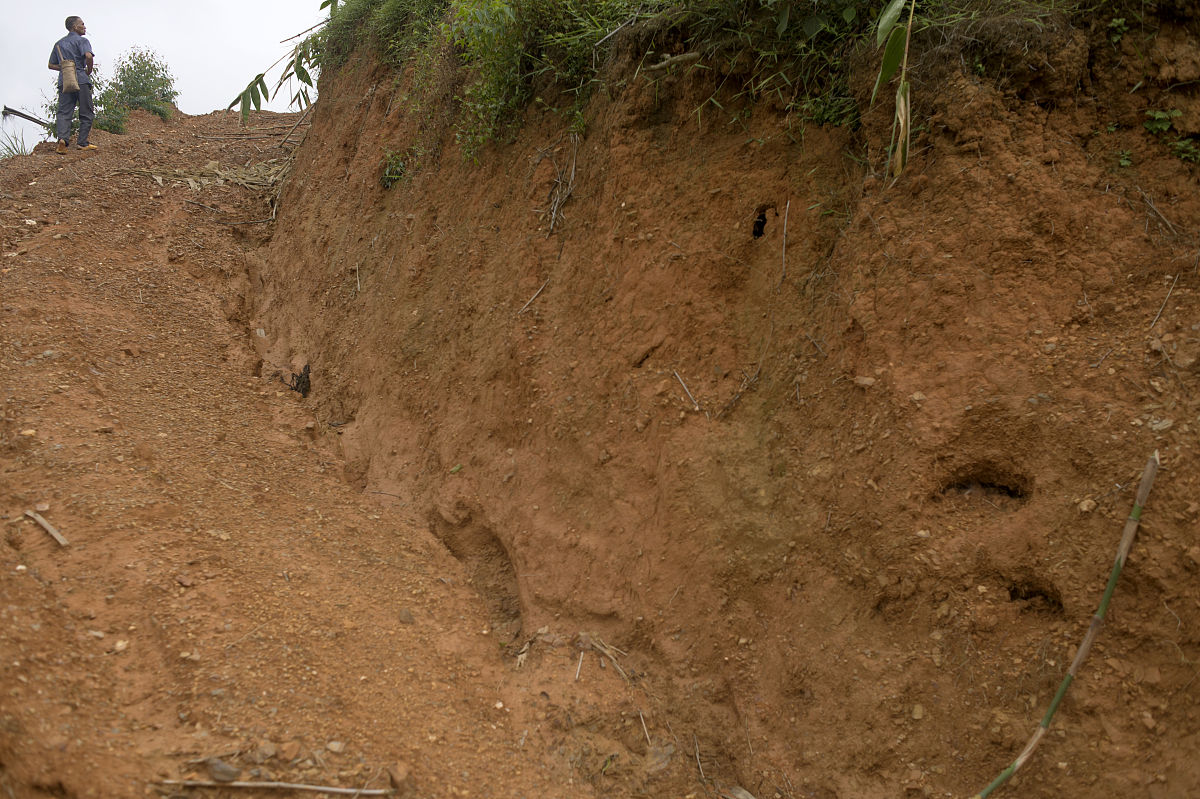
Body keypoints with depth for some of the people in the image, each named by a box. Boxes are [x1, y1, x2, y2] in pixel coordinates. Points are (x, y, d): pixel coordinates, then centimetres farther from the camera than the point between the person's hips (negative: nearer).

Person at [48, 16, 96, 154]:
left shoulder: (59, 43, 20)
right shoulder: (81, 41, -1)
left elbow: (52, 65, 21)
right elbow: (88, 56, -20)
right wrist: (88, 71, -5)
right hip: (81, 80, -5)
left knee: (64, 112, -1)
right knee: (86, 113, 5)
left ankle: (62, 138, -22)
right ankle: (82, 142, 2)